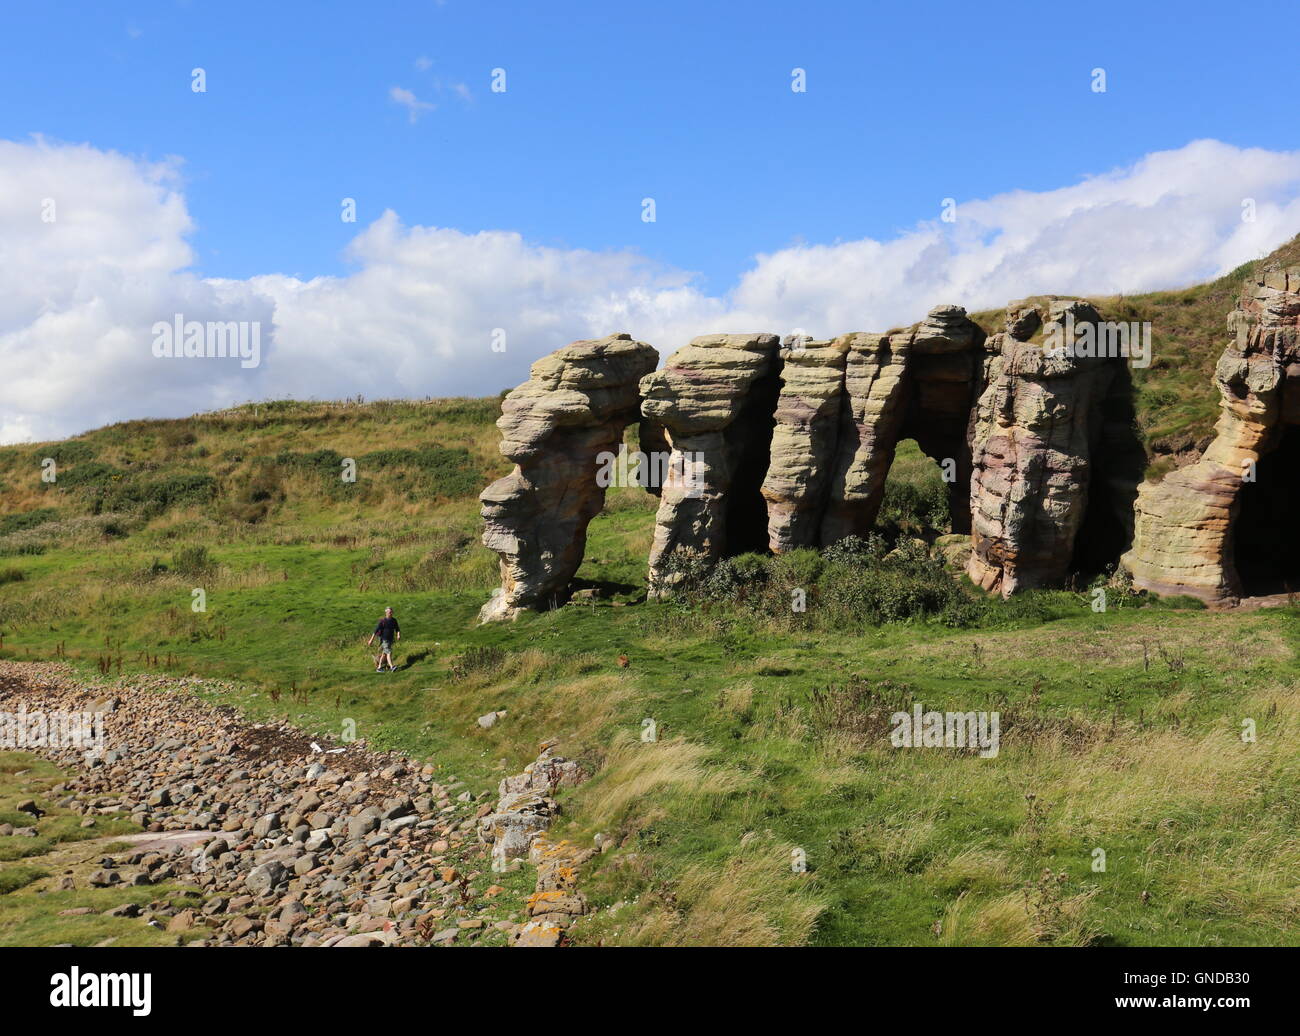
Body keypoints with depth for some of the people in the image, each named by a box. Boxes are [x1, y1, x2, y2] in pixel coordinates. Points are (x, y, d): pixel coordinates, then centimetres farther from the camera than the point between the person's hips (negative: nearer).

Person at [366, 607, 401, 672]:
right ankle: (391, 667, -23)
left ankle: (379, 668, 20)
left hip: (390, 640, 6)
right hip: (384, 640, -6)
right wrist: (371, 640, -16)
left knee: (384, 654, 11)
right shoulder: (382, 621, -15)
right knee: (389, 653, -17)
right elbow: (376, 630, -15)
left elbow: (397, 629, 0)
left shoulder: (394, 620, 3)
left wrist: (398, 635, -22)